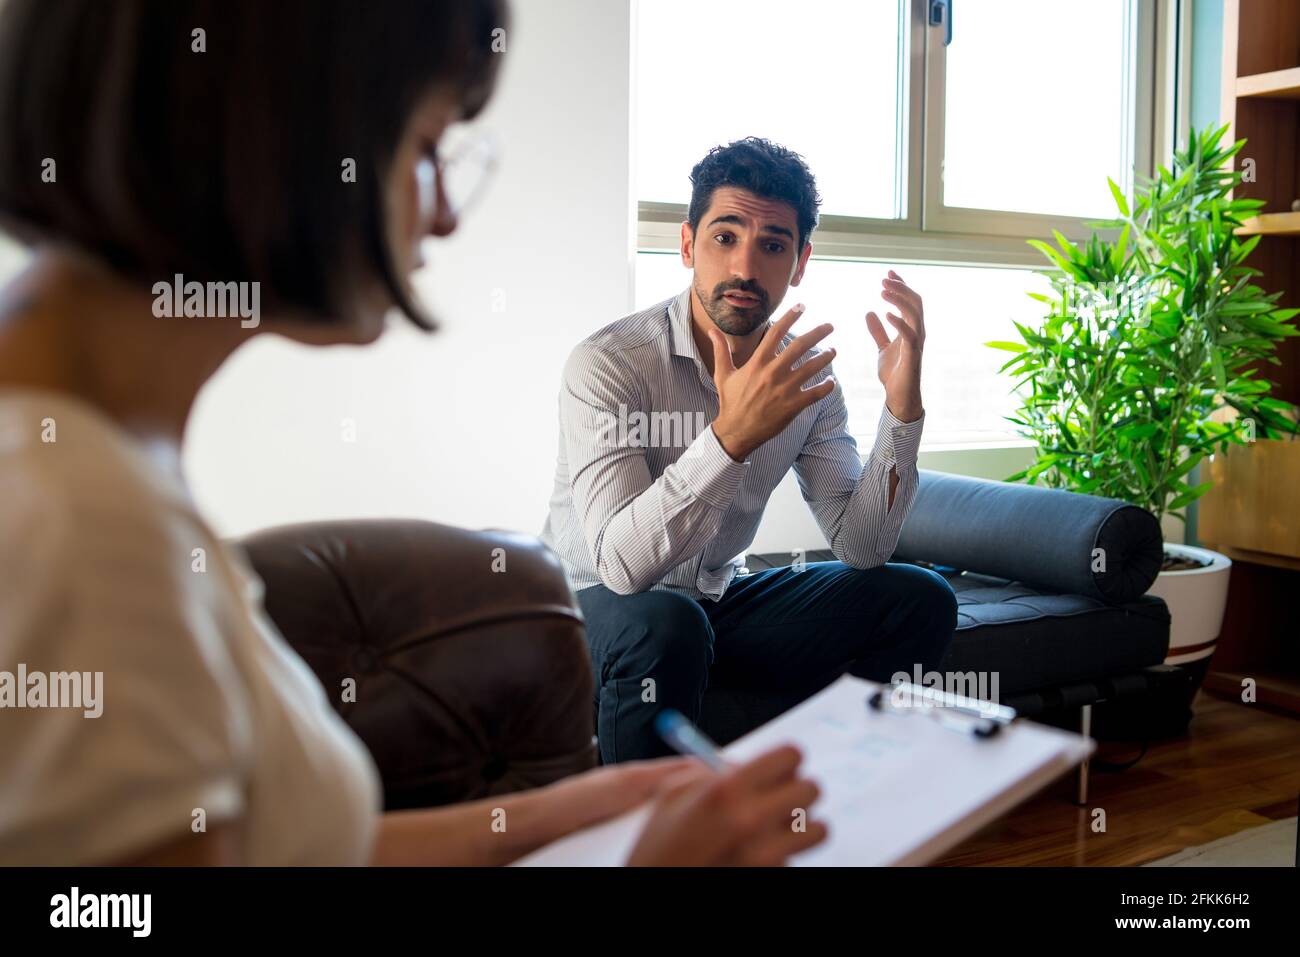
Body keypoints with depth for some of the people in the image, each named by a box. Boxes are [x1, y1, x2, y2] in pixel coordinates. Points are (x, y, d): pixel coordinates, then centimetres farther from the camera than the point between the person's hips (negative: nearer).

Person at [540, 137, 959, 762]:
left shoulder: (802, 371, -3)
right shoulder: (606, 365, -22)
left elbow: (861, 546, -7)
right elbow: (621, 563, -33)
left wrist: (901, 405, -19)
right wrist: (731, 436, -44)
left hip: (717, 600, 6)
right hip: (596, 610, -5)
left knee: (920, 601, -6)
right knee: (665, 625, -39)